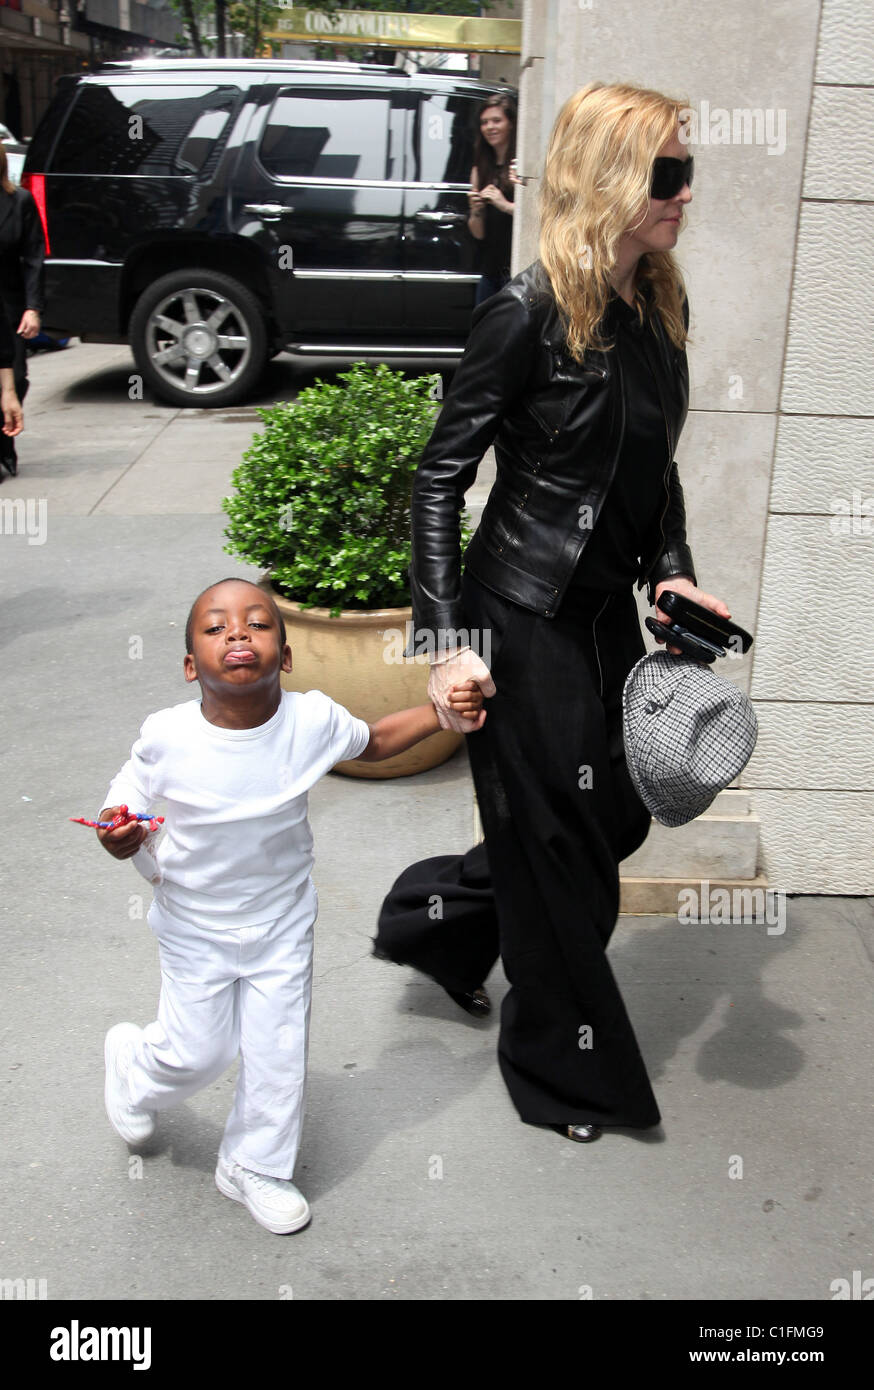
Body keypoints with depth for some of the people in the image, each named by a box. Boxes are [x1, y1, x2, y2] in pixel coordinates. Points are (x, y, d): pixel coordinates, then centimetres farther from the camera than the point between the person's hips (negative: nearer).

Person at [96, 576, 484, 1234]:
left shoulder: (313, 719, -19)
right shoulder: (167, 736, -23)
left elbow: (374, 741, 2)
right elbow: (130, 794, -5)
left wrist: (443, 711, -12)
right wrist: (122, 835, -27)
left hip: (282, 919, 2)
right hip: (195, 926, -1)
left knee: (279, 1051, 11)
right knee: (198, 1052, 12)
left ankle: (255, 1166, 37)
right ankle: (132, 1063, 48)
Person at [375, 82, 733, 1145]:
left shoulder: (660, 308, 6)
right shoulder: (528, 314, -18)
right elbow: (440, 479, -15)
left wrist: (670, 571, 5)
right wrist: (450, 640, -18)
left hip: (608, 613, 8)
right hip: (529, 620, -8)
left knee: (616, 820, 18)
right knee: (559, 851, 6)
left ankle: (435, 918, 42)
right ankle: (565, 1072, 29)